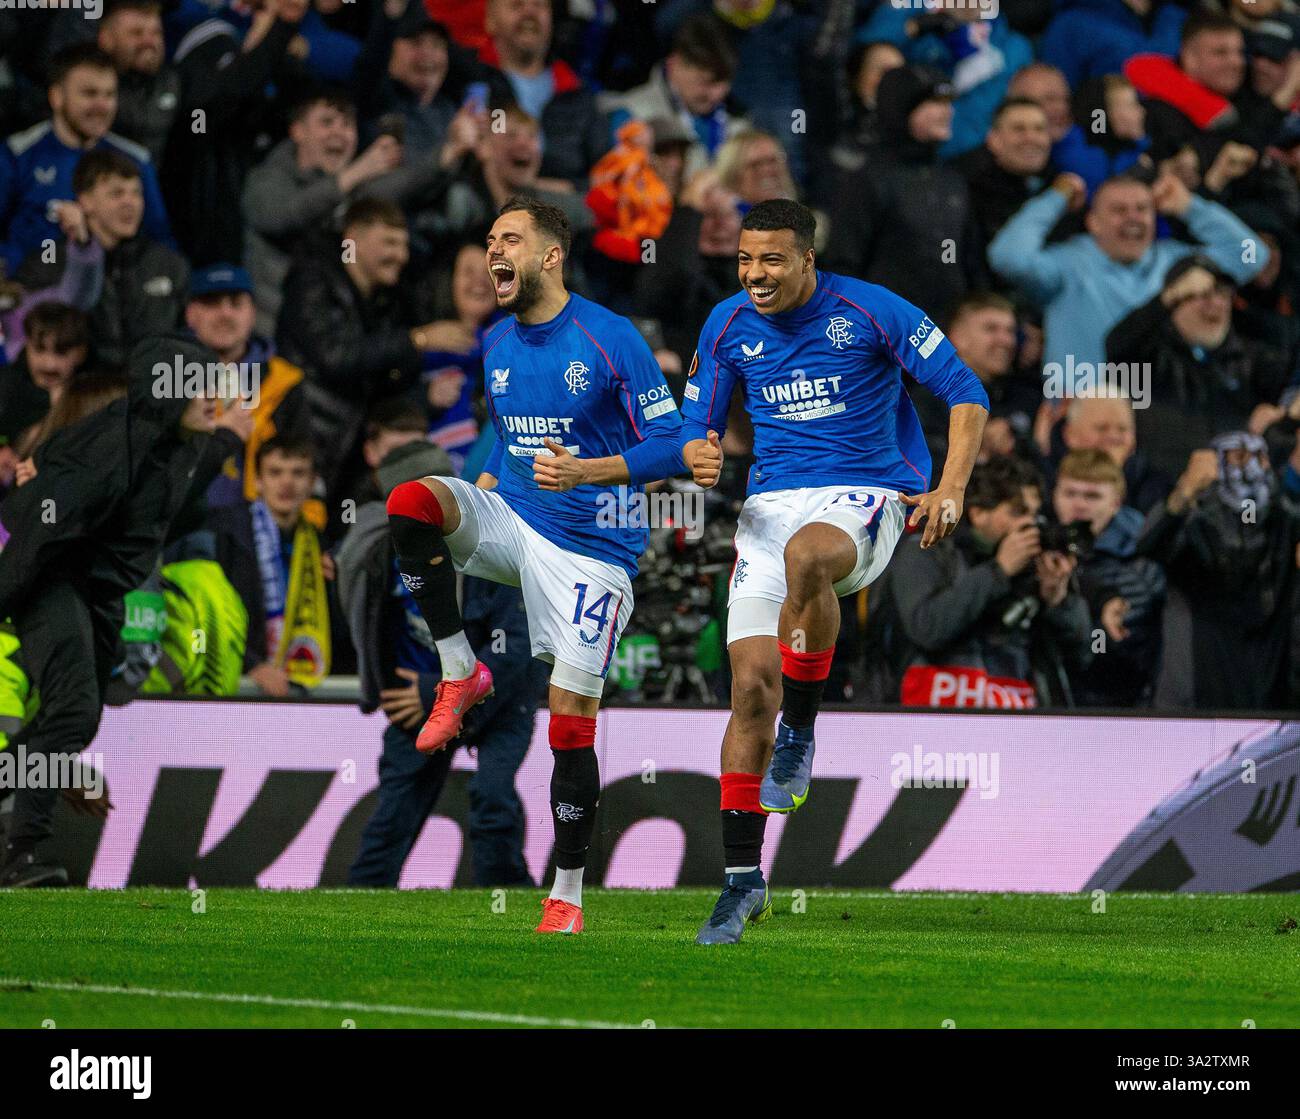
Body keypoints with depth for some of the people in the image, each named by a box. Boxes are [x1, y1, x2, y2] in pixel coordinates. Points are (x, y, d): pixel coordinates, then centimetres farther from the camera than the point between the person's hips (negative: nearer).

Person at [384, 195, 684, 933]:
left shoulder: (610, 339, -12)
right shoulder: (496, 345, 8)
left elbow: (670, 446, -12)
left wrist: (584, 472, -25)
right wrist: (477, 498, 12)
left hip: (590, 545, -5)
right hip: (512, 519, 5)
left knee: (572, 720, -7)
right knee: (411, 502, -25)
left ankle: (568, 893, 5)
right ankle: (462, 674, -12)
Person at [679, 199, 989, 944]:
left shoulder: (870, 312, -8)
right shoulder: (728, 327, 5)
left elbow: (966, 393, -4)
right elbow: (698, 422, 14)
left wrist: (951, 489, -16)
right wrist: (702, 455, -11)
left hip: (864, 495, -4)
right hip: (772, 504, 4)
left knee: (806, 553, -41)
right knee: (751, 684, -10)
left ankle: (800, 734, -21)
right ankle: (743, 879, -2)